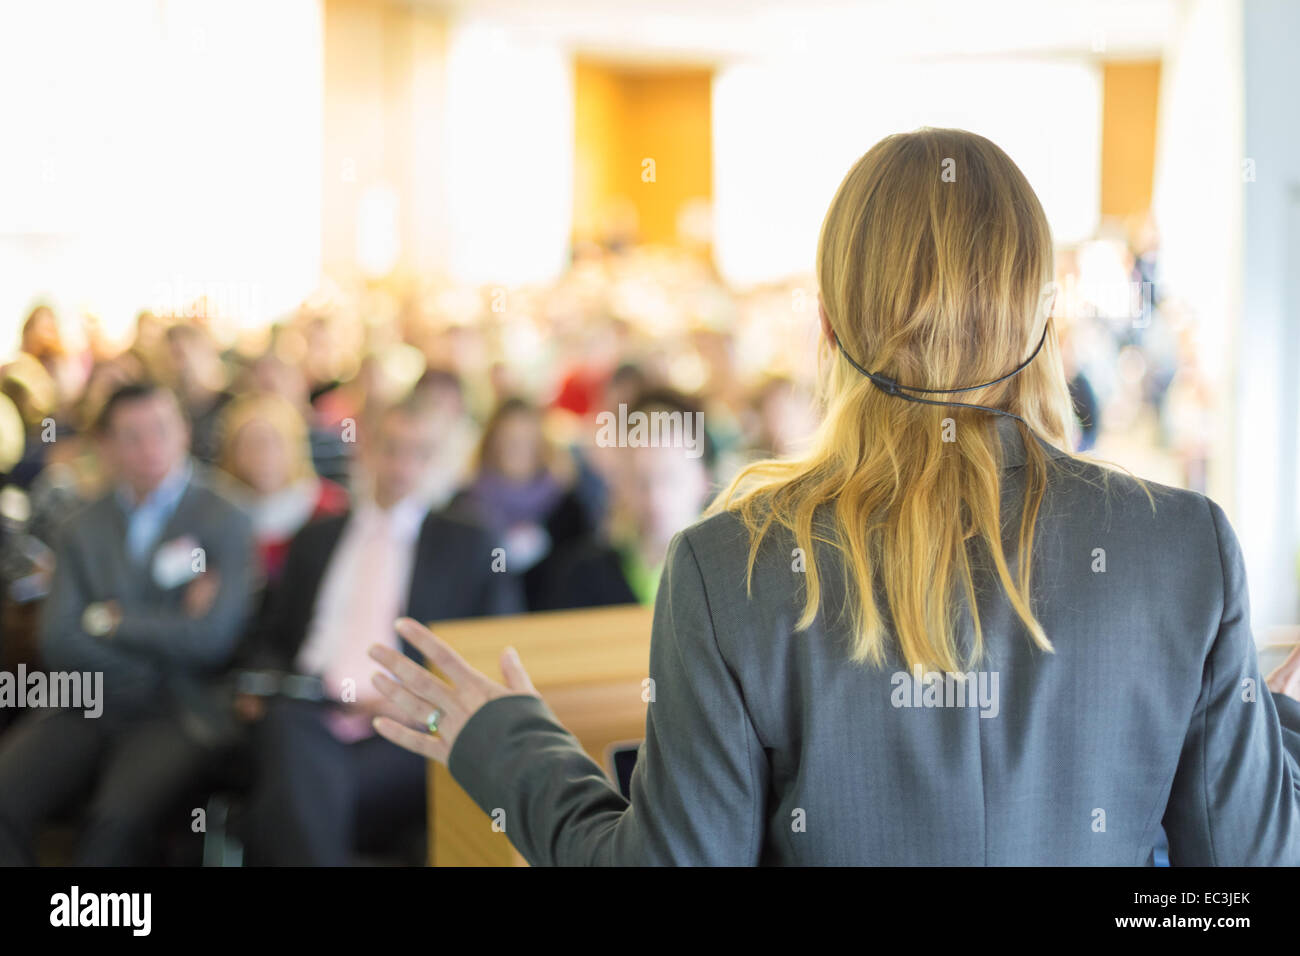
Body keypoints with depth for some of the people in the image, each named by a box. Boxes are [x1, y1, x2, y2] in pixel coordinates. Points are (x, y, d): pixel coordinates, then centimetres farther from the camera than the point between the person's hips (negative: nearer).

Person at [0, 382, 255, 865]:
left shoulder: (224, 522, 3)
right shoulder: (80, 529, 14)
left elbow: (212, 639, -8)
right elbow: (58, 640, 2)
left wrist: (112, 621, 0)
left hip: (176, 713, -3)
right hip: (86, 710, 4)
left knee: (117, 819, -31)